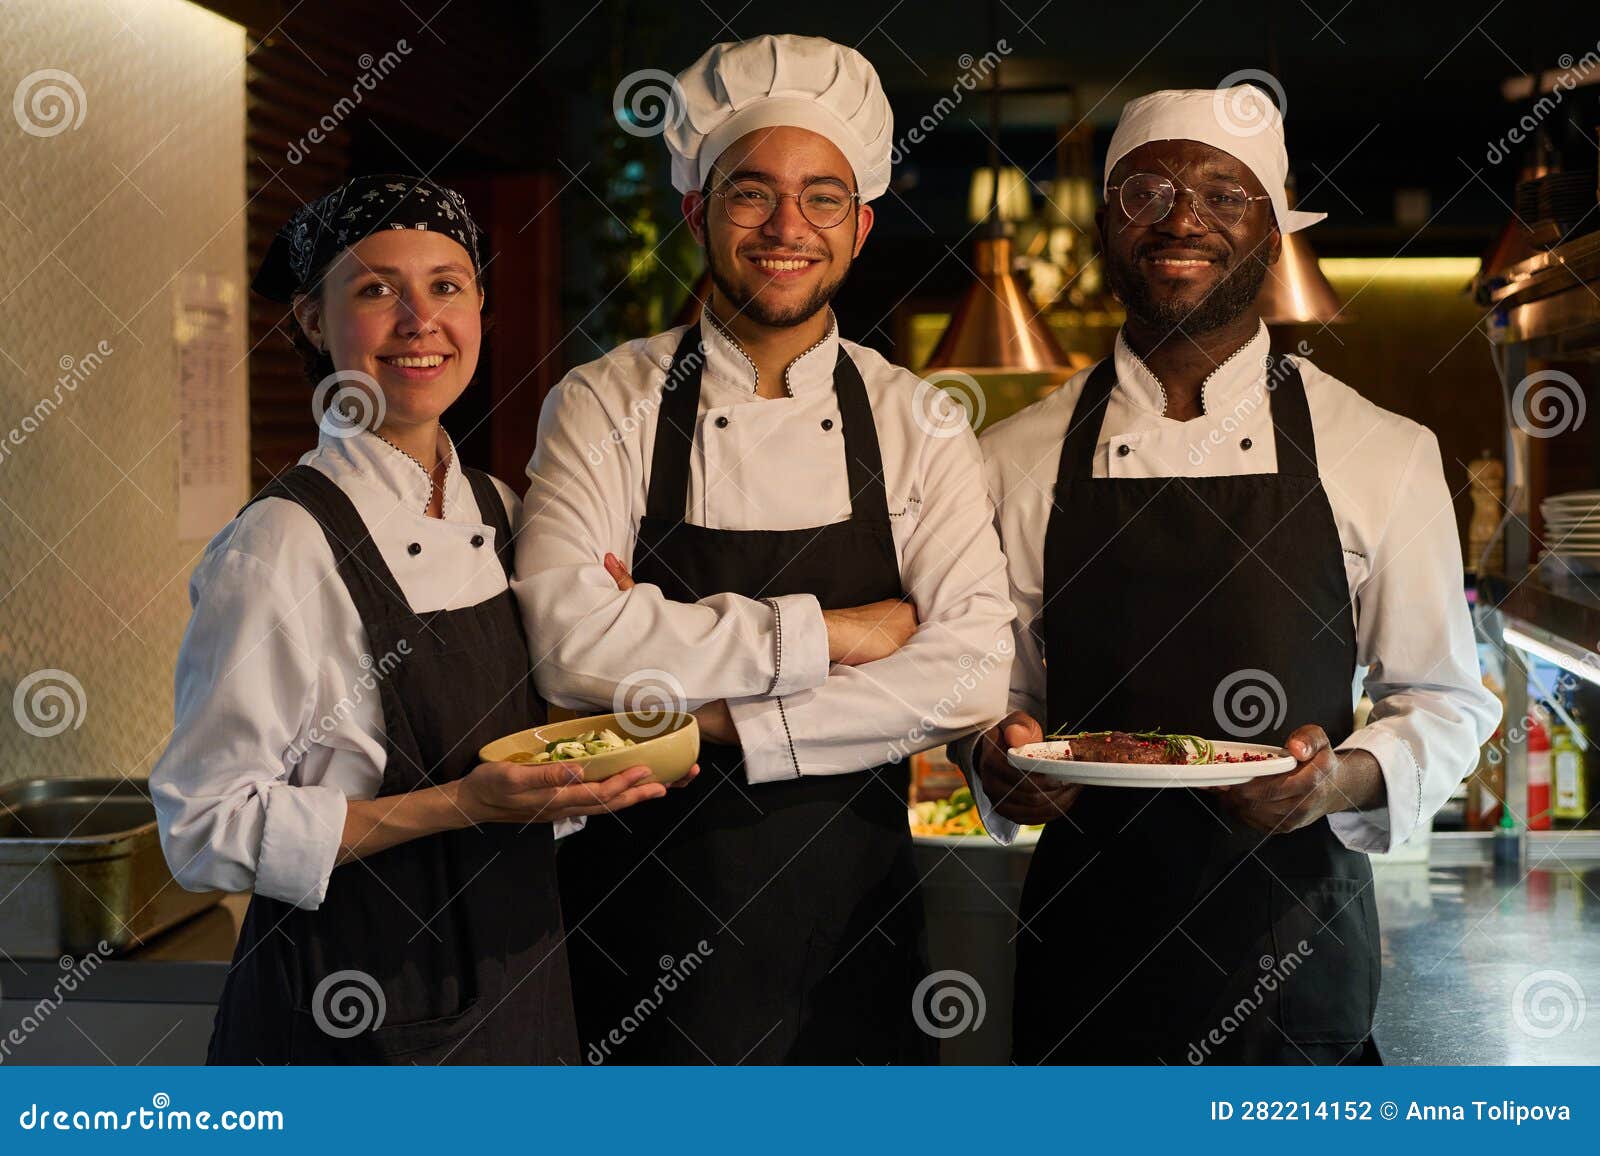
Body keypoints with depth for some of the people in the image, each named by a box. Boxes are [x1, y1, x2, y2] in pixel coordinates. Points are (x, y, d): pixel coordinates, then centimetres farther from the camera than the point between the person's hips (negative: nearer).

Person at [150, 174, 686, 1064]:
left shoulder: (499, 514, 4)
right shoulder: (282, 547, -17)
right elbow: (207, 832, -18)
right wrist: (461, 805, -25)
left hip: (517, 984, 7)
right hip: (353, 1004, -7)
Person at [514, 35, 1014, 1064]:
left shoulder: (921, 428, -1)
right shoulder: (605, 409, -6)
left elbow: (970, 674, -12)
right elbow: (569, 640, -20)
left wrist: (716, 725, -18)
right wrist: (830, 633, -18)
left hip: (854, 896, 2)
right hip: (644, 911, -2)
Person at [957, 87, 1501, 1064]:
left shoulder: (1383, 454, -3)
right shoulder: (1016, 460, 0)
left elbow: (1444, 699, 3)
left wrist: (1350, 780, -17)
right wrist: (998, 758, -12)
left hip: (1297, 951, -1)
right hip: (1085, 938, 1)